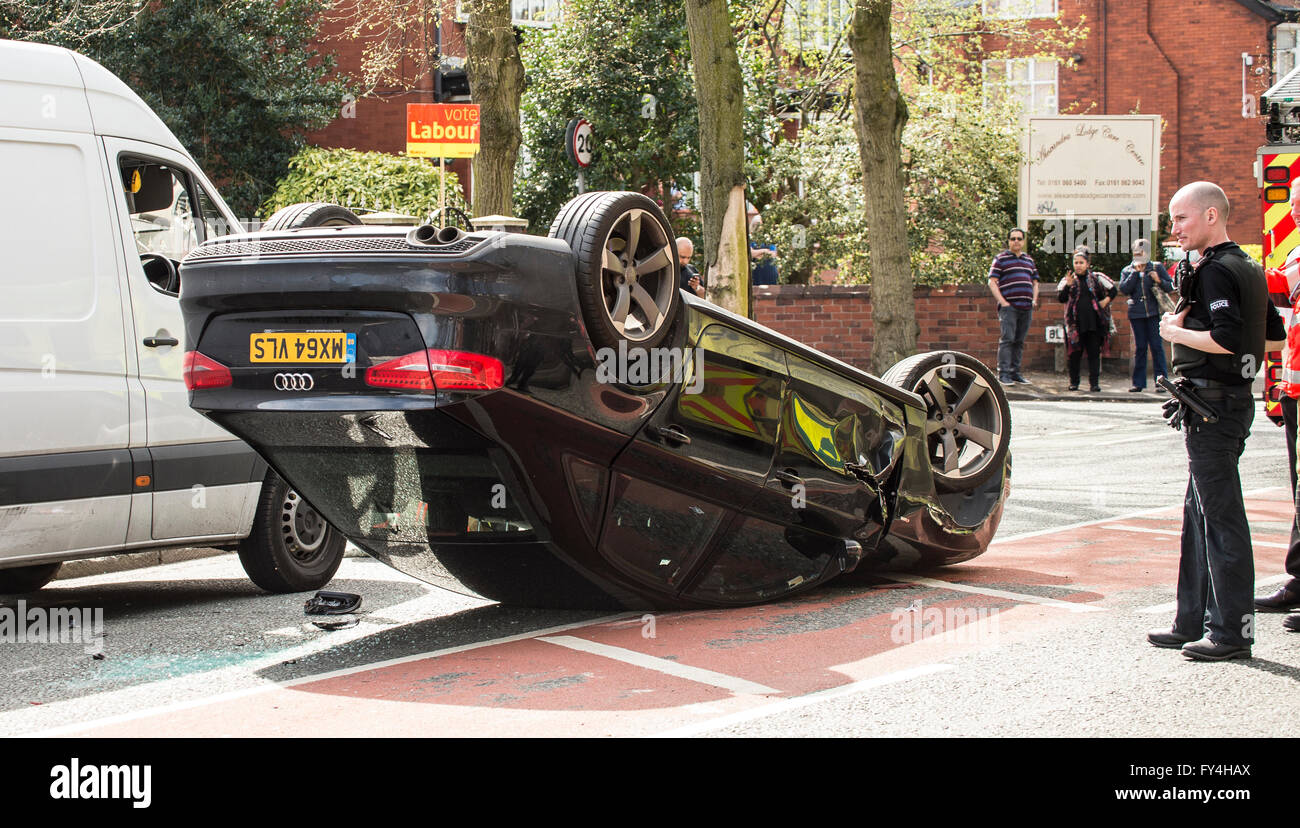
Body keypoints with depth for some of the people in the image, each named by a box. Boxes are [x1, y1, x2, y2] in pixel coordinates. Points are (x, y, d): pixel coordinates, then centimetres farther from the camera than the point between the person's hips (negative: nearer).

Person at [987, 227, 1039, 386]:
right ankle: (1003, 373, -10)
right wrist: (1003, 302, -12)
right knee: (1007, 339, -11)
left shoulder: (1029, 260, 19)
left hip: (1026, 307, 5)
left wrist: (1034, 300, 9)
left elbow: (1035, 282, 26)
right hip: (1009, 306, -5)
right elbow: (992, 282, -3)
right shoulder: (1001, 259, 3)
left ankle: (1015, 372, 13)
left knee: (1019, 341, 7)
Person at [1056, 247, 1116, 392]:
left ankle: (1094, 382, 0)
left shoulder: (1096, 278, 7)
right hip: (1075, 323, 0)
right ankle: (1074, 382, 13)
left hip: (1094, 322, 0)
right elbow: (1061, 298, -2)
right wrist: (1068, 285, -15)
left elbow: (1112, 290, 17)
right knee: (1075, 353, 3)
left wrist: (1105, 302, 3)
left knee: (1094, 353, -1)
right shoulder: (1069, 279, 7)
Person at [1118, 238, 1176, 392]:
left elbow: (1170, 287, 5)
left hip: (1154, 312, -2)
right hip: (1136, 314, 2)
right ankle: (1138, 382, 6)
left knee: (1157, 346, -6)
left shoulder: (1157, 268, 8)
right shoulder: (1127, 271, 11)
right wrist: (1135, 272, -8)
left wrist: (1159, 281, -14)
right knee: (1139, 348, 3)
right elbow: (1123, 289, -4)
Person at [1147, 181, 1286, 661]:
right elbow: (1273, 331, 21)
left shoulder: (1216, 271, -15)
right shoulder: (1247, 269, 15)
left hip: (1213, 402, -10)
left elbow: (1227, 339, -26)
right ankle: (1194, 622, 20)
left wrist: (1177, 332, -12)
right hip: (1234, 400, 10)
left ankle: (1232, 630, -2)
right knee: (1200, 516, 14)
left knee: (1222, 518, -6)